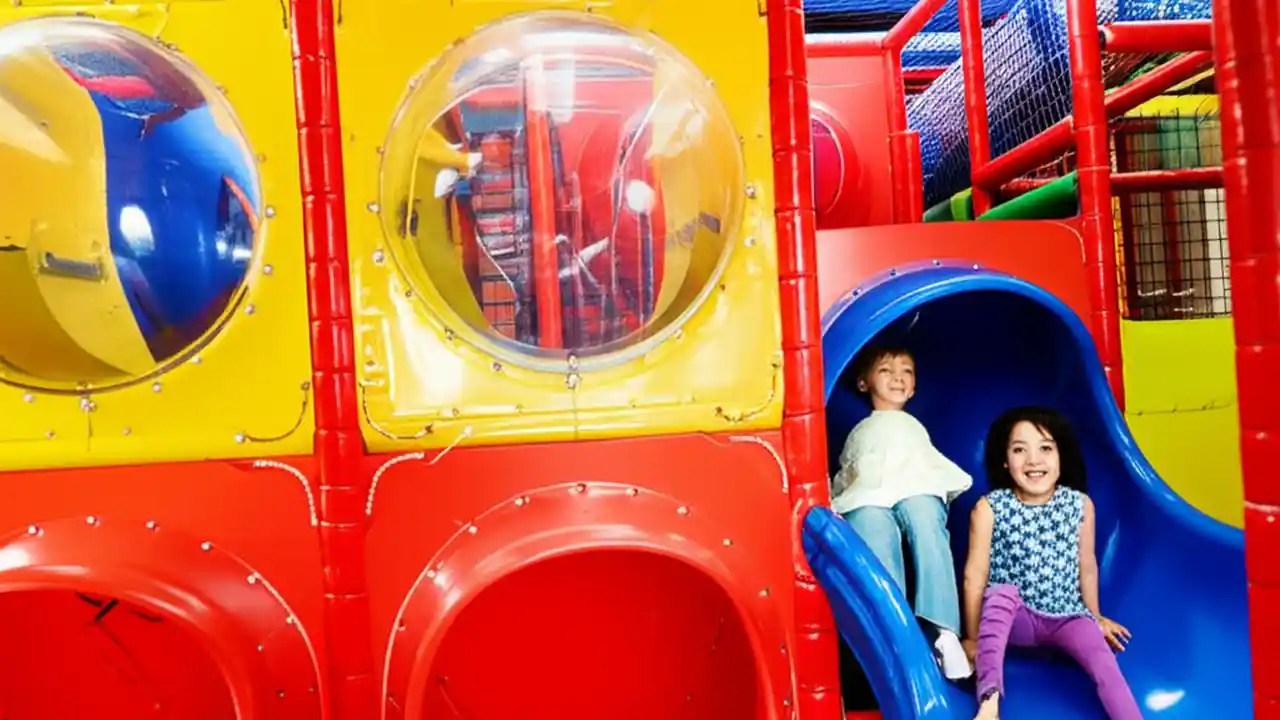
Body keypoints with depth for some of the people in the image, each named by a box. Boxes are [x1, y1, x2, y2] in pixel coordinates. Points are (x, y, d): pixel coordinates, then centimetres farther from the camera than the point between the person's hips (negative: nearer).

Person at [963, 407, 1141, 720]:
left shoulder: (1080, 504, -7)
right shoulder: (988, 508, -15)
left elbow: (1087, 565, 7)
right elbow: (974, 576, -11)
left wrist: (1096, 617, 19)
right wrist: (973, 637, -7)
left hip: (1068, 617, 2)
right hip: (1014, 619, -2)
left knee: (1105, 662, -23)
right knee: (1001, 592, -32)